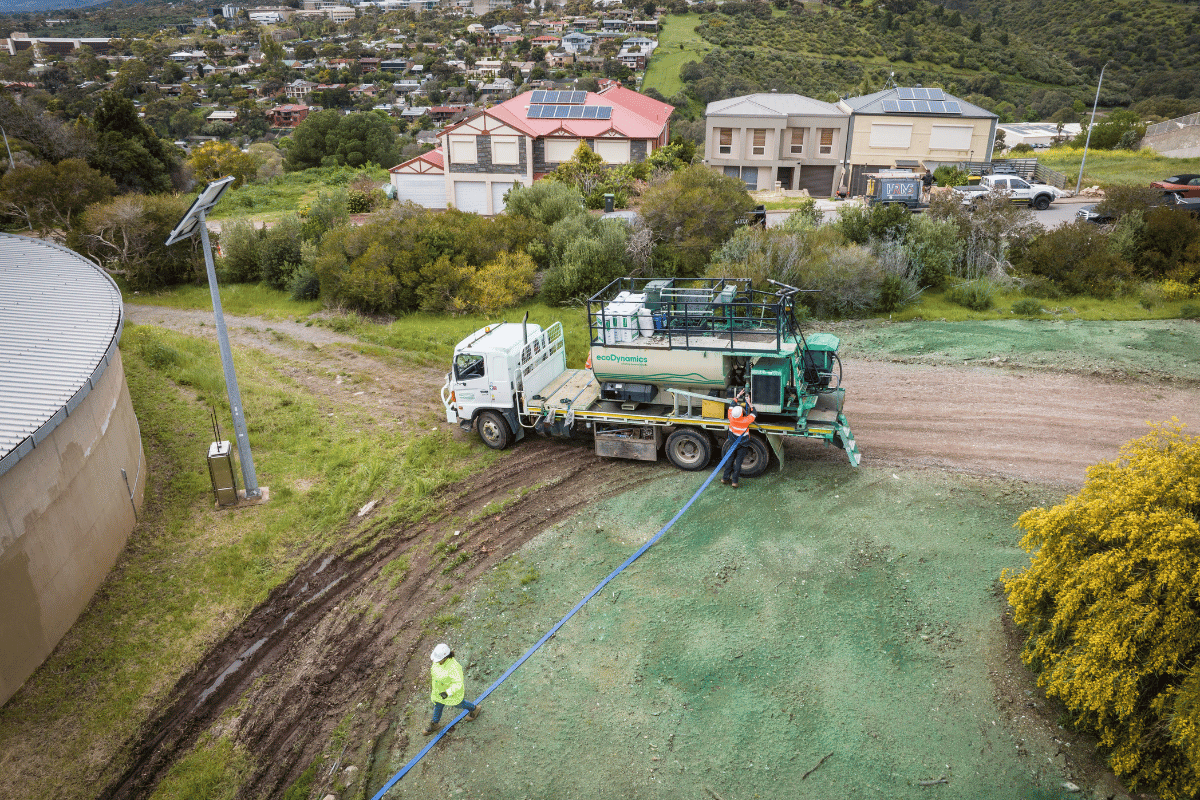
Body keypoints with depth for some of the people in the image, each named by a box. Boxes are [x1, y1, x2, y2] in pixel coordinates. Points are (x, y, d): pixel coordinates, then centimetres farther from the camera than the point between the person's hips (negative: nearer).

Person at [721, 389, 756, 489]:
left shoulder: (731, 418, -20)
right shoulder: (746, 421, -27)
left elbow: (732, 405, -3)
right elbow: (753, 412, -7)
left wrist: (738, 396, 5)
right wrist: (750, 404, 5)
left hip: (732, 442, 3)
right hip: (742, 444, -3)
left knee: (730, 459, 15)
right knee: (738, 461, 3)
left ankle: (725, 478, 21)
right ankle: (734, 481, 5)